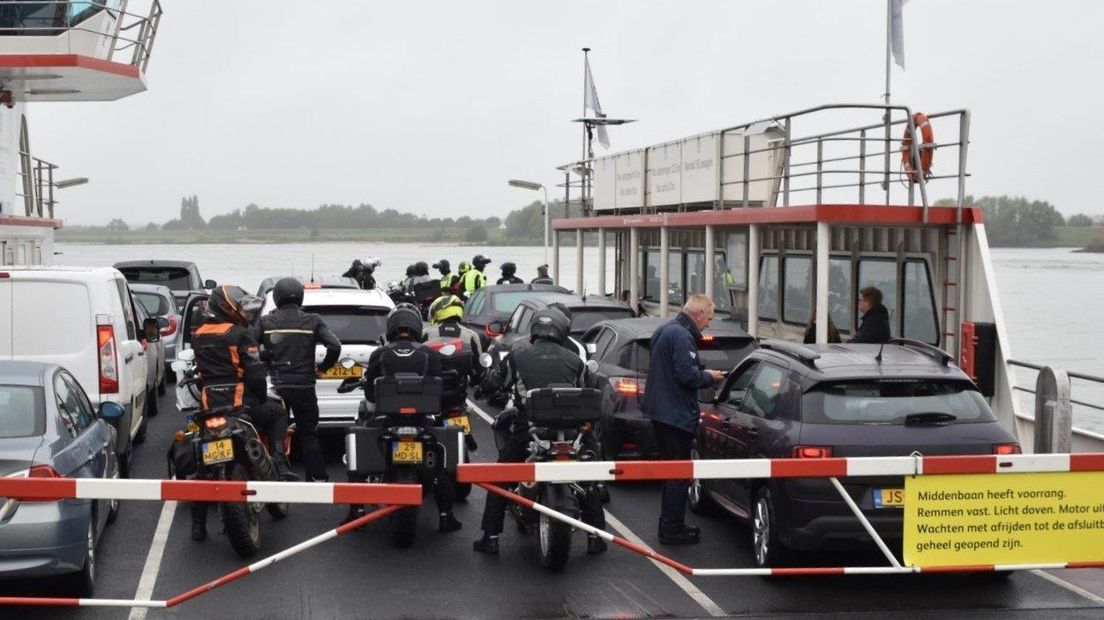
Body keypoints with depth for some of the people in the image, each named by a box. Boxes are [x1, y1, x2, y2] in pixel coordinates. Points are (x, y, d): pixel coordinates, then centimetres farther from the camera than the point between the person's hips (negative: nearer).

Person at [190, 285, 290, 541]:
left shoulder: (198, 336, 13)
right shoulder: (240, 335, -6)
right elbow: (256, 374, -9)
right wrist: (262, 398, 6)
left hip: (208, 406, 4)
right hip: (241, 404, -4)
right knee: (278, 414, 23)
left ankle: (198, 523, 8)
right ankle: (279, 461, 2)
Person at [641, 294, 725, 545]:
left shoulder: (664, 330, 15)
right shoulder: (682, 336, -19)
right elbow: (687, 374, -25)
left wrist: (703, 374, 14)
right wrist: (709, 377, -7)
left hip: (660, 410, 10)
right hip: (676, 415, -10)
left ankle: (669, 524, 26)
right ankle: (672, 529, 2)